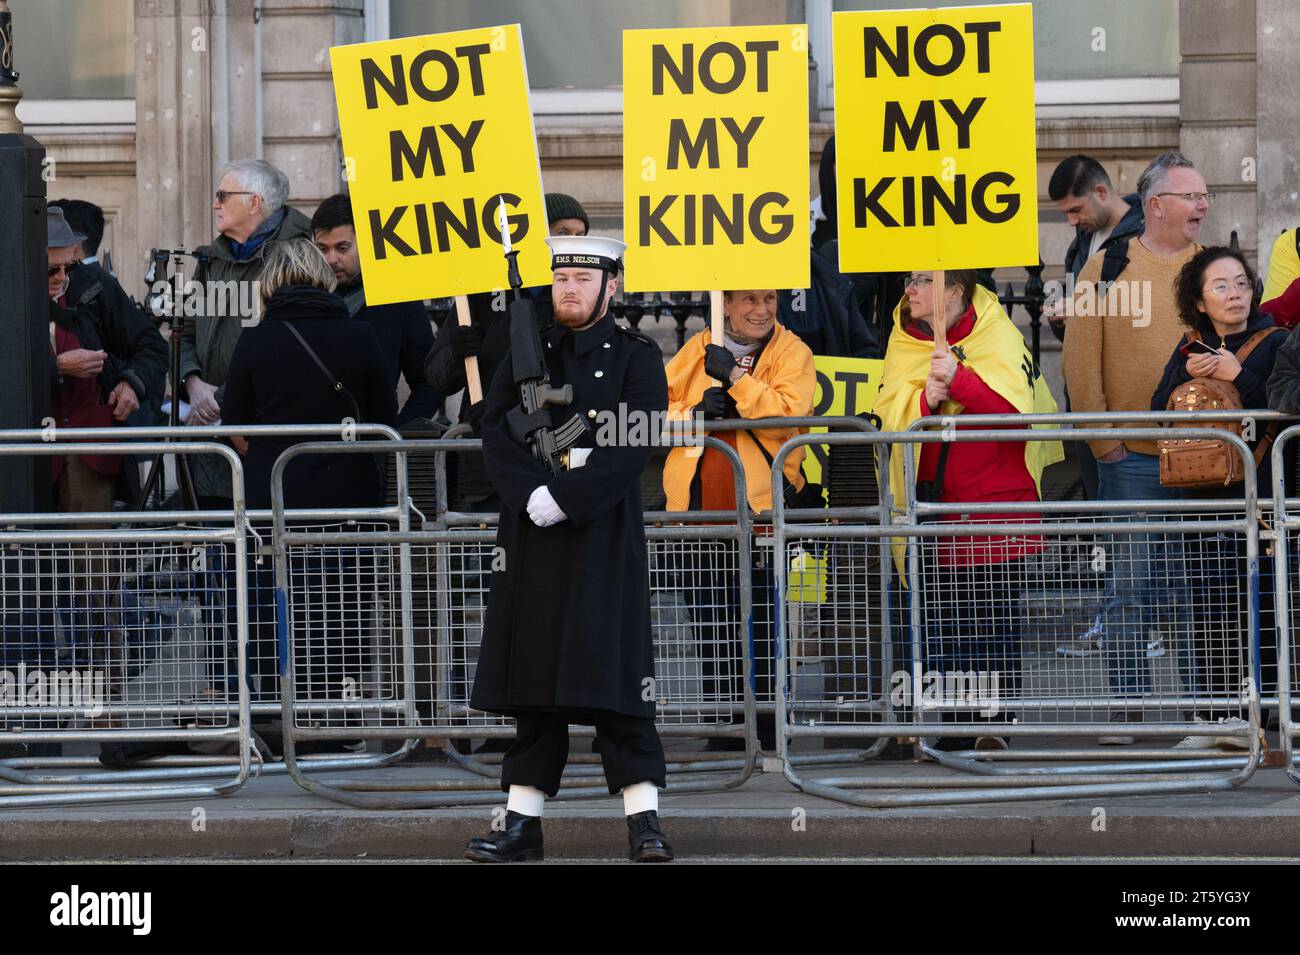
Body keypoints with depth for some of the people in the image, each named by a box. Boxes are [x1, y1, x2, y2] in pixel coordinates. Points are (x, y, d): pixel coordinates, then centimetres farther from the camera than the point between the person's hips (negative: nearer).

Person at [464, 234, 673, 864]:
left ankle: (643, 822, -5)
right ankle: (522, 824, 8)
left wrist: (565, 497, -17)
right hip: (530, 540, 3)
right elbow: (496, 435, 3)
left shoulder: (637, 358, 3)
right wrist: (533, 493, -14)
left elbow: (633, 447, -8)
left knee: (615, 675, -6)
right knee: (533, 677, 5)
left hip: (604, 537, -3)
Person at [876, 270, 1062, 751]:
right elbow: (890, 414, -1)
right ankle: (951, 725, 10)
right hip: (932, 503, 4)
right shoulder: (905, 342, 9)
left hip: (997, 500, -4)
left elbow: (1017, 409, -17)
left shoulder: (998, 338, -3)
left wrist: (959, 381, -27)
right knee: (937, 619, 3)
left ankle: (996, 723, -4)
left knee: (994, 617, -6)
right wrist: (925, 399, -20)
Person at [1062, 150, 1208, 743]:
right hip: (1131, 460, -1)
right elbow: (1081, 362, 2)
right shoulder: (1106, 270, 2)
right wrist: (1102, 441, -4)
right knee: (1130, 584, -1)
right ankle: (1126, 710, 4)